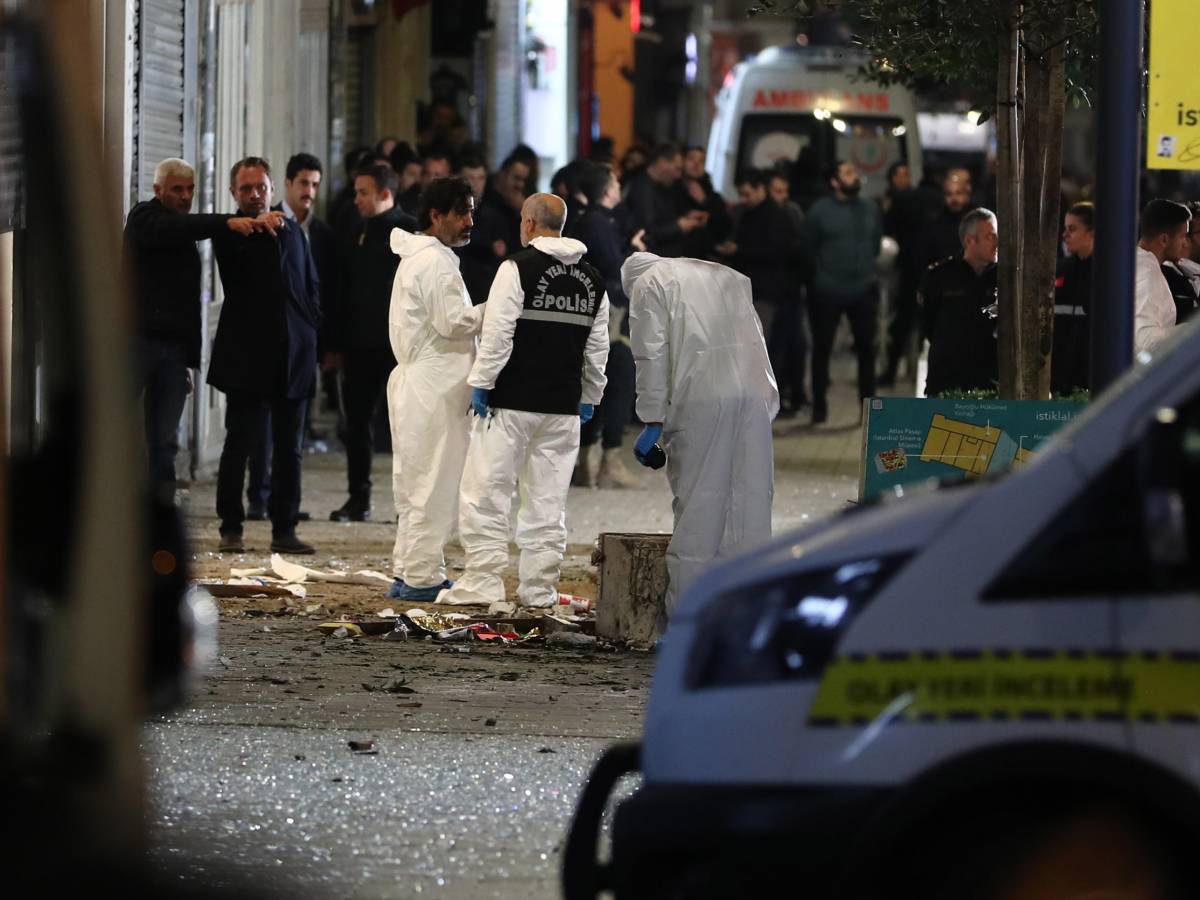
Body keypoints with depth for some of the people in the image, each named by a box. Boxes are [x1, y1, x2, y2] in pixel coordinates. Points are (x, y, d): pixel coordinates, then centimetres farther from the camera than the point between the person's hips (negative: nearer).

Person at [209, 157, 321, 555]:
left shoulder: (293, 235, 15)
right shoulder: (229, 236, 1)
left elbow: (312, 289, 20)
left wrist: (311, 335, 8)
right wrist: (253, 226, -26)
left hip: (293, 358, 4)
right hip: (247, 358, -4)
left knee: (289, 448, 5)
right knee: (238, 444, -1)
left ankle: (284, 530, 9)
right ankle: (230, 530, 4)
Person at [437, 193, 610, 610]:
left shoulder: (518, 268, -10)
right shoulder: (593, 281, 10)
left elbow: (497, 336, -14)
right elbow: (598, 350, 13)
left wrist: (480, 384, -7)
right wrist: (588, 399, 21)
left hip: (511, 403, -6)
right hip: (563, 408, 6)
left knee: (486, 491, 0)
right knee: (548, 499, 9)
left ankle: (483, 581, -4)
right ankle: (539, 587, 10)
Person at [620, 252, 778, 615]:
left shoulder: (647, 284, 11)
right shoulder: (725, 276, 28)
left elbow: (652, 355, 0)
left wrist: (652, 421, -1)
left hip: (701, 398, -5)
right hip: (754, 393, 5)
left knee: (698, 507, -2)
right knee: (750, 501, 6)